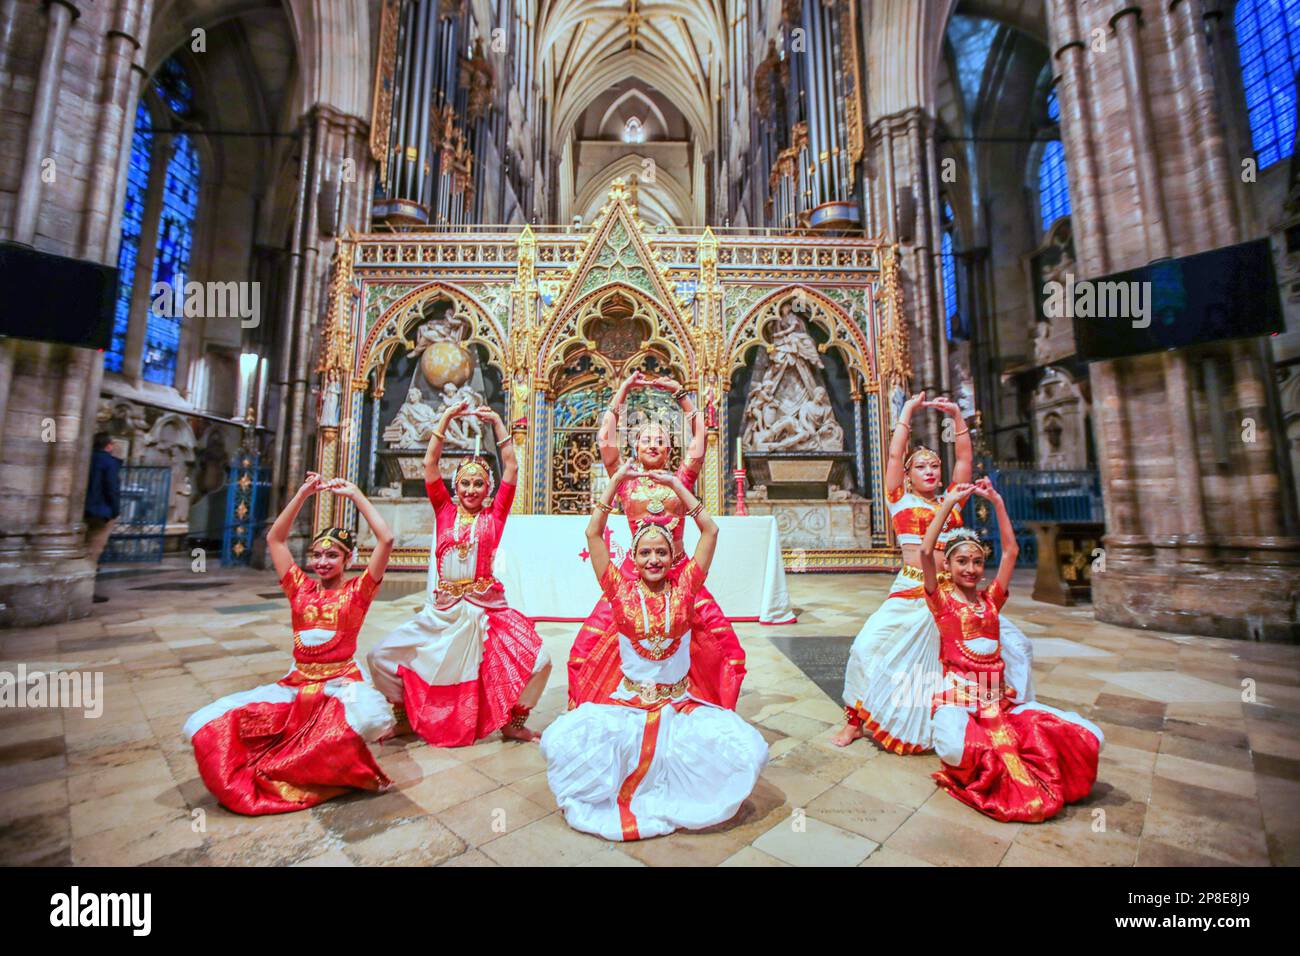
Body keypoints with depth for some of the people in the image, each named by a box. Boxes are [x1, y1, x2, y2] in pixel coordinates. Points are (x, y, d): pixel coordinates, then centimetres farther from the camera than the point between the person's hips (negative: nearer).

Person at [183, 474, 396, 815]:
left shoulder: (357, 591, -1)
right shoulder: (301, 588, 10)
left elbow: (386, 540, -15)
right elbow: (274, 539, 12)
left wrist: (356, 495, -10)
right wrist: (303, 494, 3)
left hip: (342, 683, -4)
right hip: (295, 684, 4)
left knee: (372, 716, -38)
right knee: (206, 725, -16)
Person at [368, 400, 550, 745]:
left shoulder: (494, 515, 2)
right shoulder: (445, 510, 6)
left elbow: (511, 467, -3)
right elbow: (430, 463, 1)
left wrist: (497, 422, -1)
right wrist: (446, 418, -2)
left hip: (486, 609, -2)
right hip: (442, 610, 2)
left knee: (539, 662, -13)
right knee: (381, 658, 0)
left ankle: (511, 723, 15)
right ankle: (405, 718, 28)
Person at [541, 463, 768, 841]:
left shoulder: (684, 587, -1)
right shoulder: (621, 589, -2)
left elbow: (710, 530, -4)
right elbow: (593, 533, -7)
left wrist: (675, 483, -5)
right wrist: (616, 479, -8)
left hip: (682, 705, 1)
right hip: (625, 703, 0)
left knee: (749, 750, -22)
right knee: (559, 741, -26)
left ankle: (682, 795, 6)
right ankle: (603, 793, 6)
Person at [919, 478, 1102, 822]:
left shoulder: (990, 599, 12)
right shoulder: (941, 600, 0)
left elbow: (1011, 551, 7)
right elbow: (926, 552, -16)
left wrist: (997, 501, 4)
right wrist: (949, 503, -14)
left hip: (1001, 699, 5)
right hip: (958, 697, -5)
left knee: (1090, 737, -15)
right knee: (957, 750, -37)